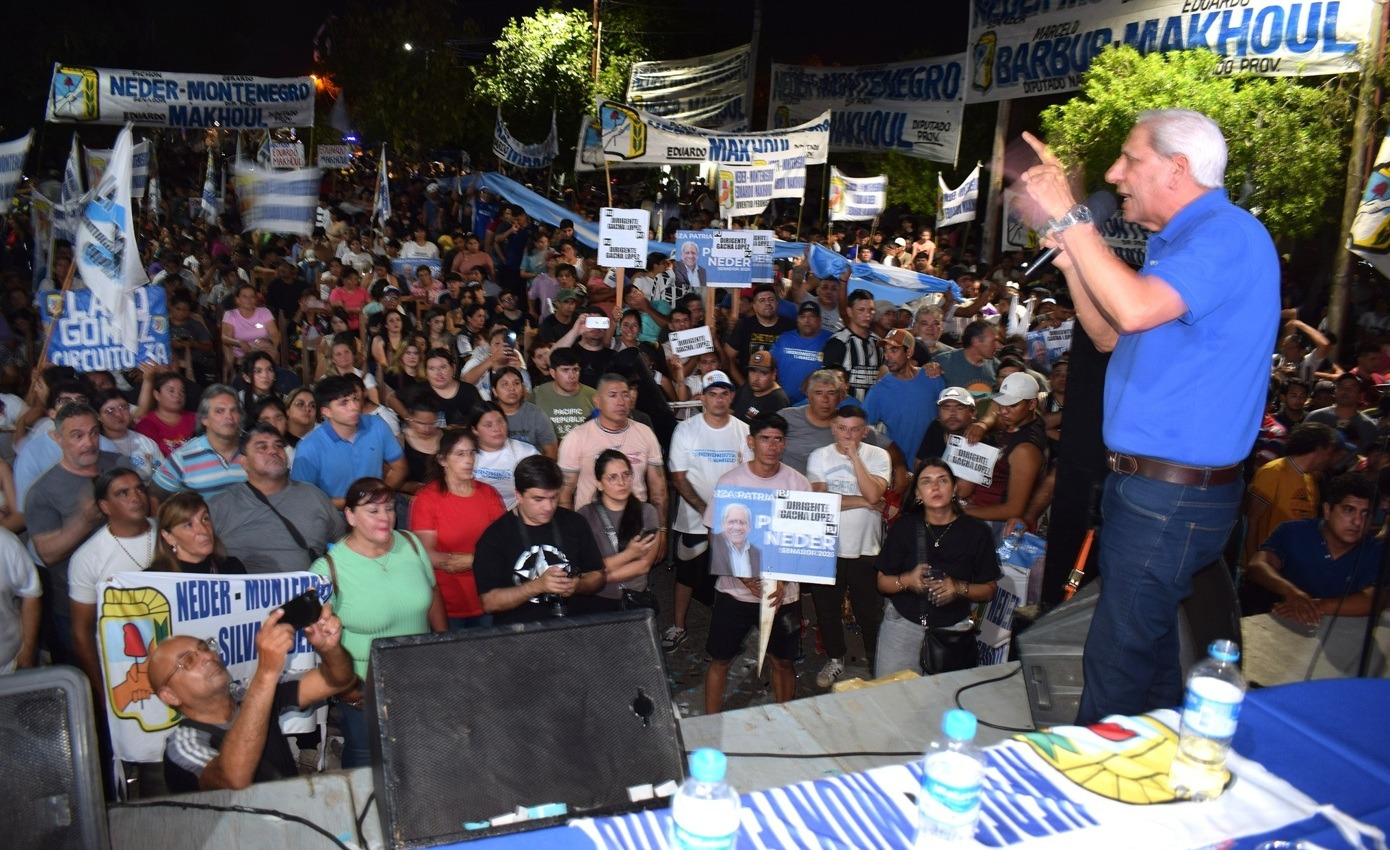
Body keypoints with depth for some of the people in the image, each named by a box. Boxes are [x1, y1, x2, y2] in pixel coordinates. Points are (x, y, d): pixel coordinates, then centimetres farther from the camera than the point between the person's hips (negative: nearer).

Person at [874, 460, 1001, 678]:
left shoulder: (976, 531, -3)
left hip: (953, 628, 0)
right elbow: (882, 582, 0)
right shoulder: (904, 527, -2)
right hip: (903, 622, 0)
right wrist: (907, 580, -19)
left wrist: (959, 588, -17)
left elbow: (989, 590, 1)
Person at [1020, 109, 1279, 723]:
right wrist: (1072, 262, 4)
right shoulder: (1178, 241, 17)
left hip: (1174, 498, -11)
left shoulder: (1229, 235, -17)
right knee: (1146, 649, 22)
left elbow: (1136, 309, -34)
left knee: (1117, 668, -2)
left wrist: (1069, 217, -26)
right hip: (1146, 485, 11)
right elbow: (1110, 337, 18)